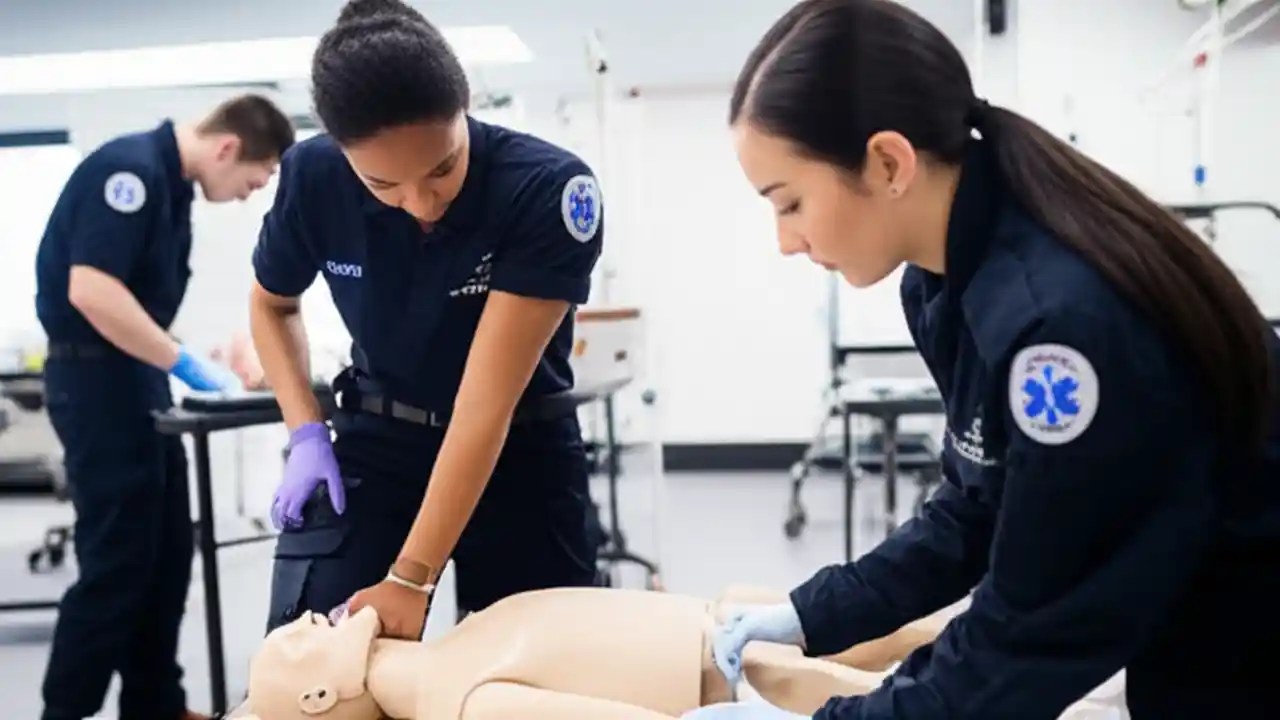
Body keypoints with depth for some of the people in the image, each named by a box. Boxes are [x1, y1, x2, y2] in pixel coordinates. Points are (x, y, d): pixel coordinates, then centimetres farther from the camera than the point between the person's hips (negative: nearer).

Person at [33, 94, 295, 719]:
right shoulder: (132, 169, -18)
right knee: (117, 557, -3)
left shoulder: (170, 182, 11)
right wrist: (183, 362, -19)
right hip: (95, 375, -10)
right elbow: (91, 291, -26)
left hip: (132, 375, 10)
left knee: (165, 551, 13)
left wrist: (193, 362, 8)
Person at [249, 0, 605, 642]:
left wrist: (410, 579, -26)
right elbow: (272, 304, 7)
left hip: (519, 450, -1)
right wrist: (306, 435, -8)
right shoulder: (313, 178, -16)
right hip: (375, 441, 2)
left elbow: (485, 404, -27)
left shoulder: (550, 190, -27)